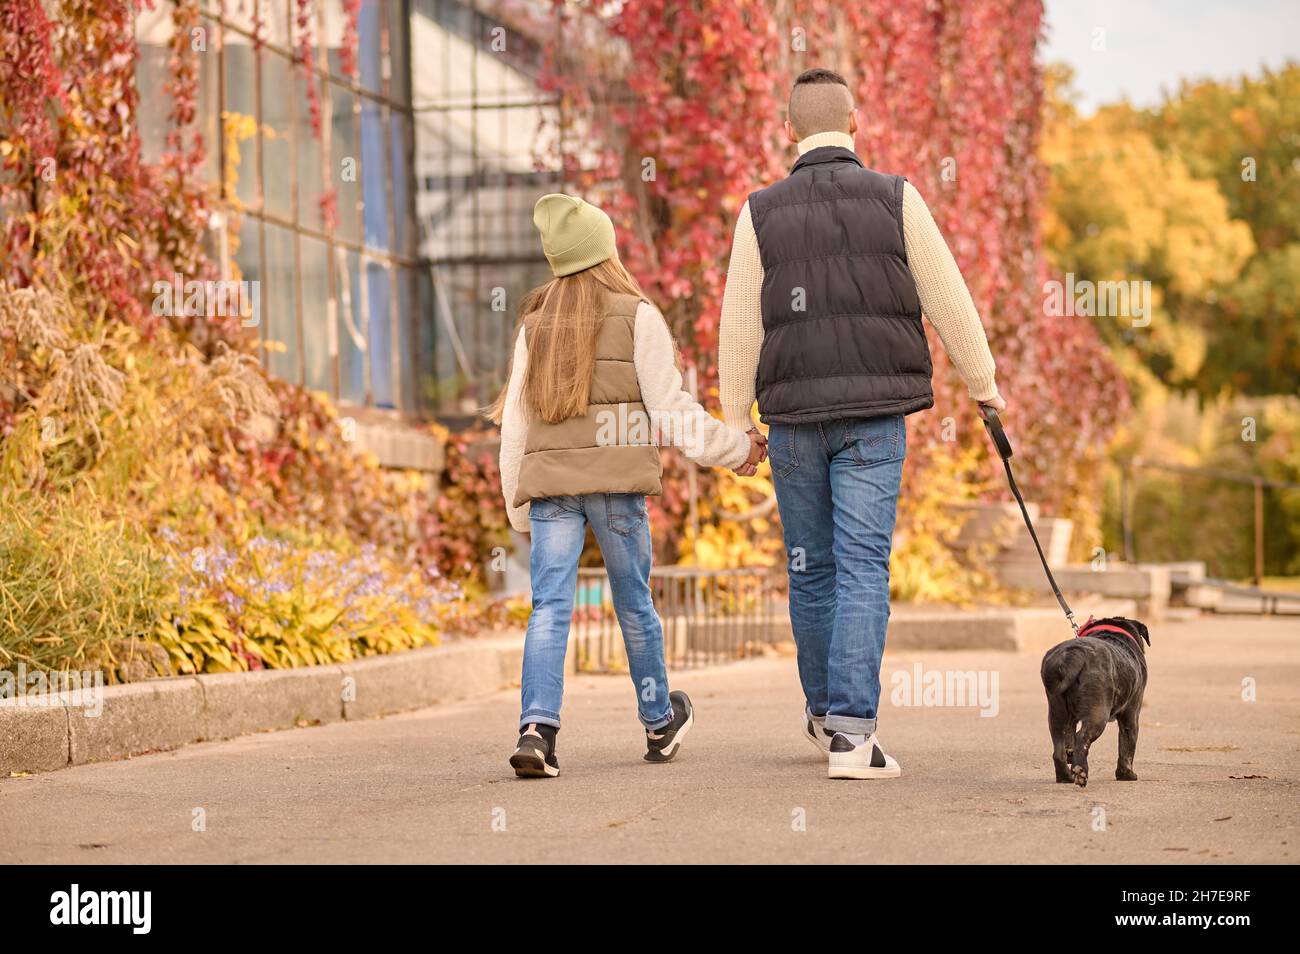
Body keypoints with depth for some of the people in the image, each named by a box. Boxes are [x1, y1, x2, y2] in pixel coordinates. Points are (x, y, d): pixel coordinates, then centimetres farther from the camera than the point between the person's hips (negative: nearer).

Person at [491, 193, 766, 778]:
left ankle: (537, 727, -21)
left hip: (548, 479, 3)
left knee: (550, 606, -3)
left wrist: (519, 509, 17)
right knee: (634, 603, 11)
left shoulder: (535, 324, 12)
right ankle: (659, 724, 27)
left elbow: (514, 423, 12)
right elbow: (669, 407, -3)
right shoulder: (636, 315, 0)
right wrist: (735, 448, 8)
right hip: (615, 477, -2)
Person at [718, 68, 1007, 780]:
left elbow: (739, 328, 3)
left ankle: (823, 712, 29)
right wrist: (984, 387, 15)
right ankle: (852, 730, -14)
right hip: (875, 412, -2)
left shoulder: (762, 212, 3)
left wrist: (735, 425, 10)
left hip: (793, 412, 2)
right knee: (863, 567, -4)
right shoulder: (895, 199, 1)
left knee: (811, 567, 14)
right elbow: (948, 302, 2)